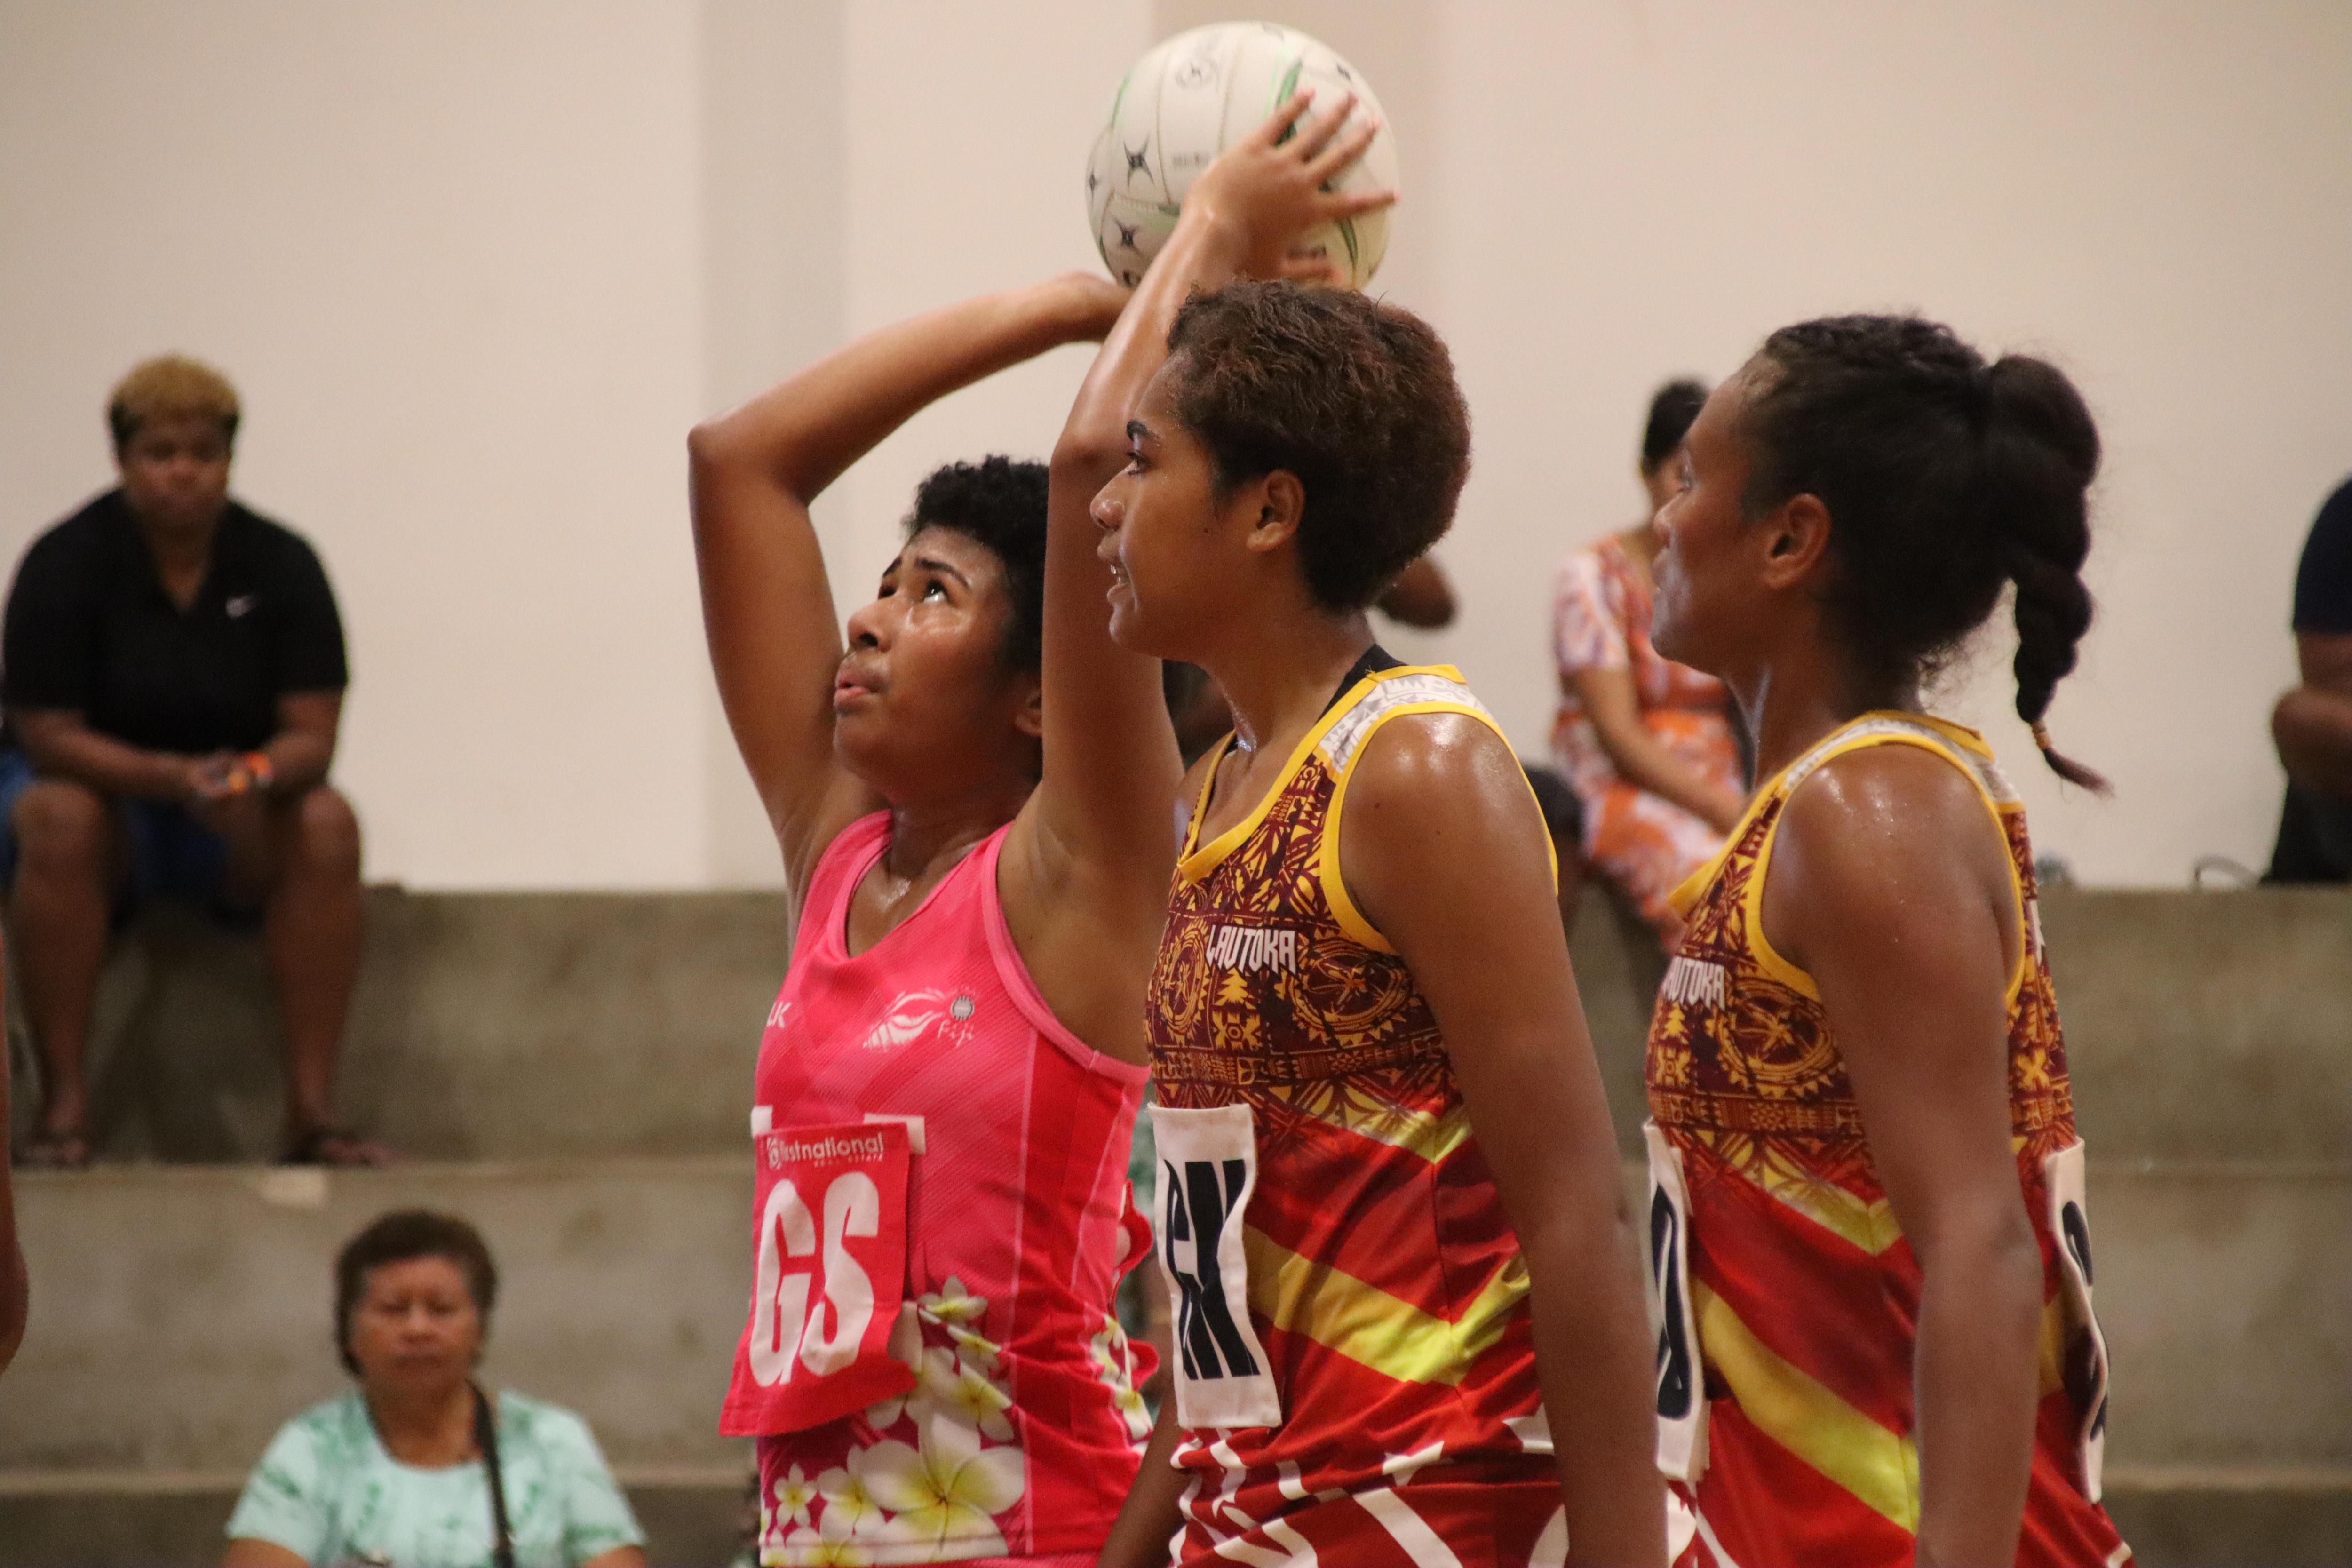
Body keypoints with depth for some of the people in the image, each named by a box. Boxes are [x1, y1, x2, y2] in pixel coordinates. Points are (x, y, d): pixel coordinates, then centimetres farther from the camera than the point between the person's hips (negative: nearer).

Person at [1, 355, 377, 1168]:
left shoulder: (281, 566, -6)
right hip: (100, 781, -2)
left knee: (327, 825, -29)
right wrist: (173, 779, -33)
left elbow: (312, 735, -10)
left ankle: (311, 1107, -29)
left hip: (236, 824, 2)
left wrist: (255, 778, -34)